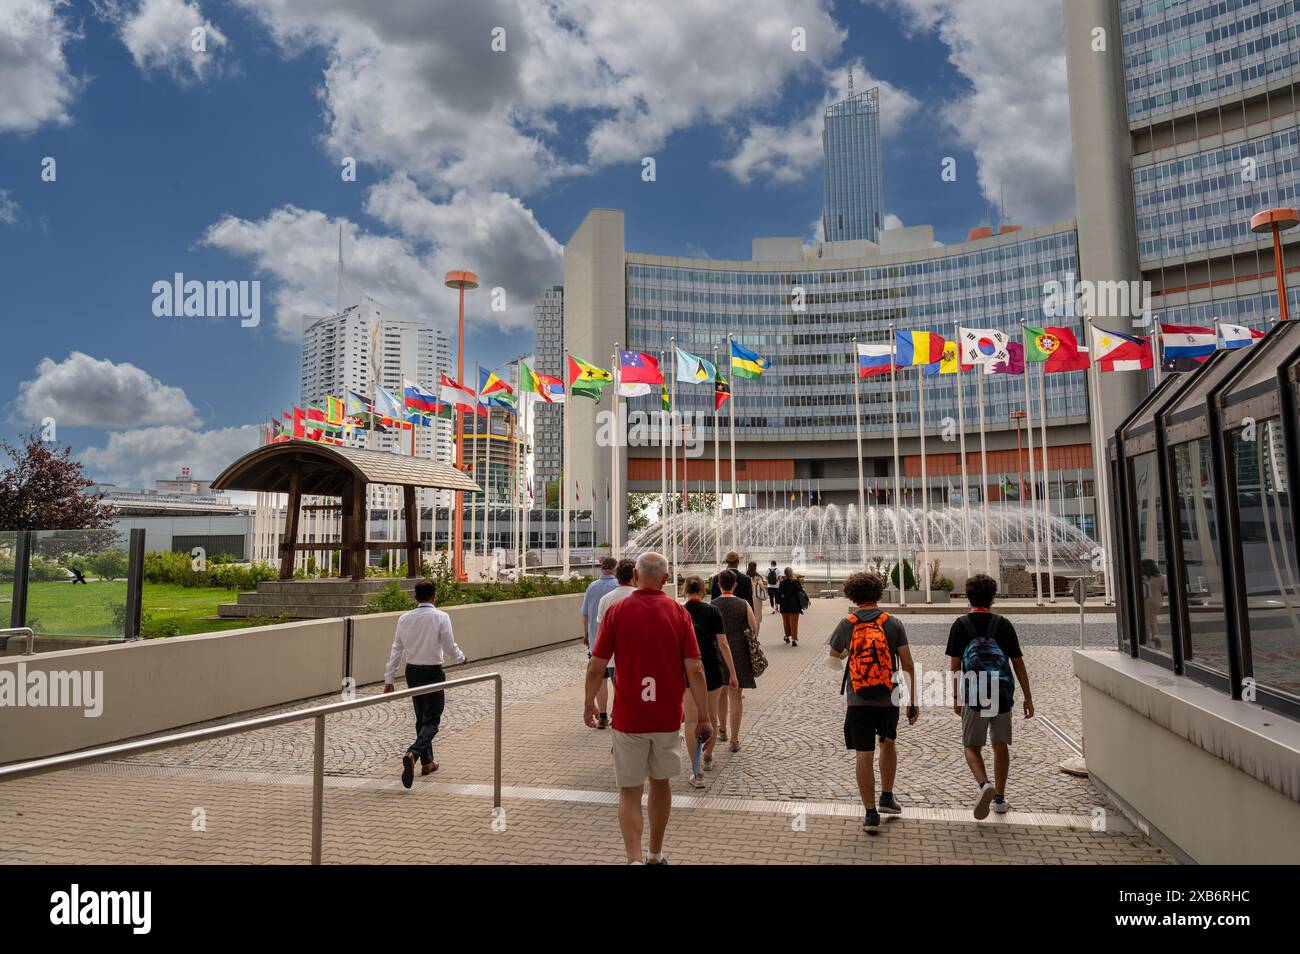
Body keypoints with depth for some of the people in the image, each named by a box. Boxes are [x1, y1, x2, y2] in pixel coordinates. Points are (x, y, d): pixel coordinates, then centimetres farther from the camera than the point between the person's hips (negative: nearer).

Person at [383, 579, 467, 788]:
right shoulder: (441, 617, -13)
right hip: (433, 672, -5)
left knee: (421, 718, 19)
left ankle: (427, 762, 26)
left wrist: (389, 679, 9)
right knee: (432, 720, 1)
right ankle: (412, 754, -23)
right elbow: (450, 648, -9)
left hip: (412, 672, 5)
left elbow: (396, 650, 3)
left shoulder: (404, 619, 0)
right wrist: (460, 658, 13)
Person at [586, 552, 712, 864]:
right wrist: (703, 717, -2)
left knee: (630, 792, 7)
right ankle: (656, 855, 35)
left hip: (628, 718, -2)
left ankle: (635, 859, -8)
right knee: (661, 783, 21)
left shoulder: (616, 611, -7)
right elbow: (695, 669, -9)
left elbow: (596, 667, -7)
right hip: (668, 717, 2)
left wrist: (589, 704, 9)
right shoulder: (679, 612, -4)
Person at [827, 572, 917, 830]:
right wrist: (912, 703, 2)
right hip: (889, 699, 2)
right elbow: (908, 666, -5)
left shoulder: (845, 625, -4)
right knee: (888, 743, 25)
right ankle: (887, 798, 32)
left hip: (858, 702, -1)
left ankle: (871, 813, 6)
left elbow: (833, 661, 10)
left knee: (863, 755, 4)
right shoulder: (893, 623, -4)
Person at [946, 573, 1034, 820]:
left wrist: (956, 697, 6)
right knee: (1001, 745, 18)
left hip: (974, 696, -2)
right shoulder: (1003, 624, 2)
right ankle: (1000, 797, 23)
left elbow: (955, 665, -2)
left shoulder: (960, 625, -2)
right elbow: (1018, 662, 3)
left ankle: (984, 784, -16)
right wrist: (1028, 697, 10)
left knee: (972, 746, 9)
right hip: (1003, 695, 2)